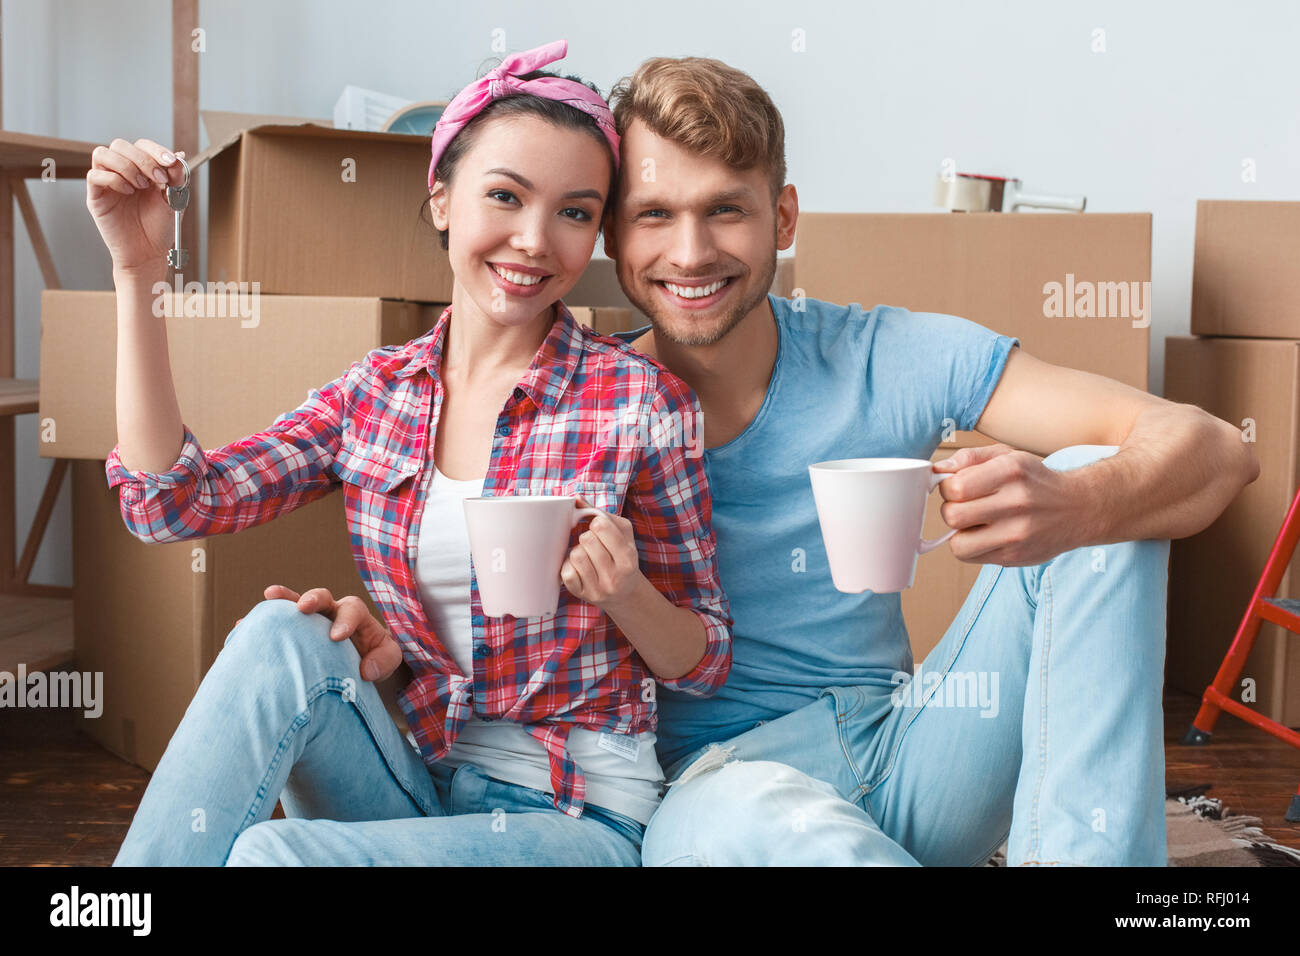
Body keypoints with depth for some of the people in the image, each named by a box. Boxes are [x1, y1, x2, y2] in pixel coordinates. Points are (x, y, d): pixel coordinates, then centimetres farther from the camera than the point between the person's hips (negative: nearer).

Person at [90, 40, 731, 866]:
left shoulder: (639, 401, -9)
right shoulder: (377, 392, 3)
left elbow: (706, 665, -1)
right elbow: (171, 501, -6)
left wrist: (626, 594, -23)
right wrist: (137, 272, -8)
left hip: (582, 819, -4)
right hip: (417, 789, 4)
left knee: (267, 851, -27)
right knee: (282, 633, -24)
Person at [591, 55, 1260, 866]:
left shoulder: (889, 359, -5)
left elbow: (1217, 450, -9)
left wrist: (1070, 507, -32)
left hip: (901, 762, 4)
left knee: (1100, 474, -14)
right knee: (749, 810, -41)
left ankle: (1078, 854, -18)